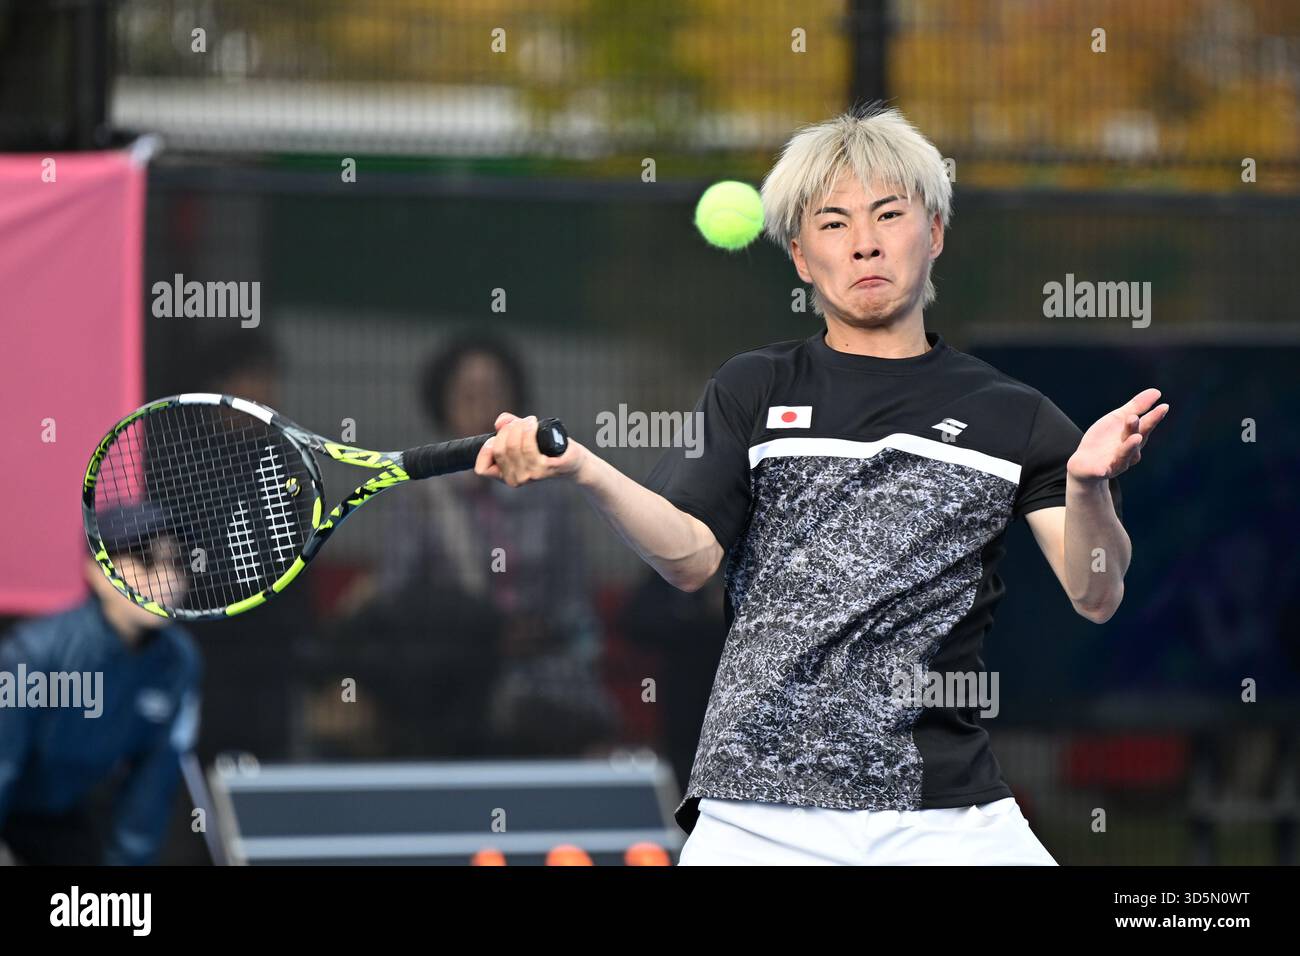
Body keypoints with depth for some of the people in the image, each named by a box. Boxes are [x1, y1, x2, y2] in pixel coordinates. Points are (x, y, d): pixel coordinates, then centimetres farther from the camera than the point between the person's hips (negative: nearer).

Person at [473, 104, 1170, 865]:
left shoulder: (1011, 416, 10)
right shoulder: (754, 390, 12)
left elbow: (1096, 598, 1)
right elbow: (691, 557, 0)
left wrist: (1089, 486, -19)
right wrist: (582, 469, -18)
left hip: (946, 817, 0)